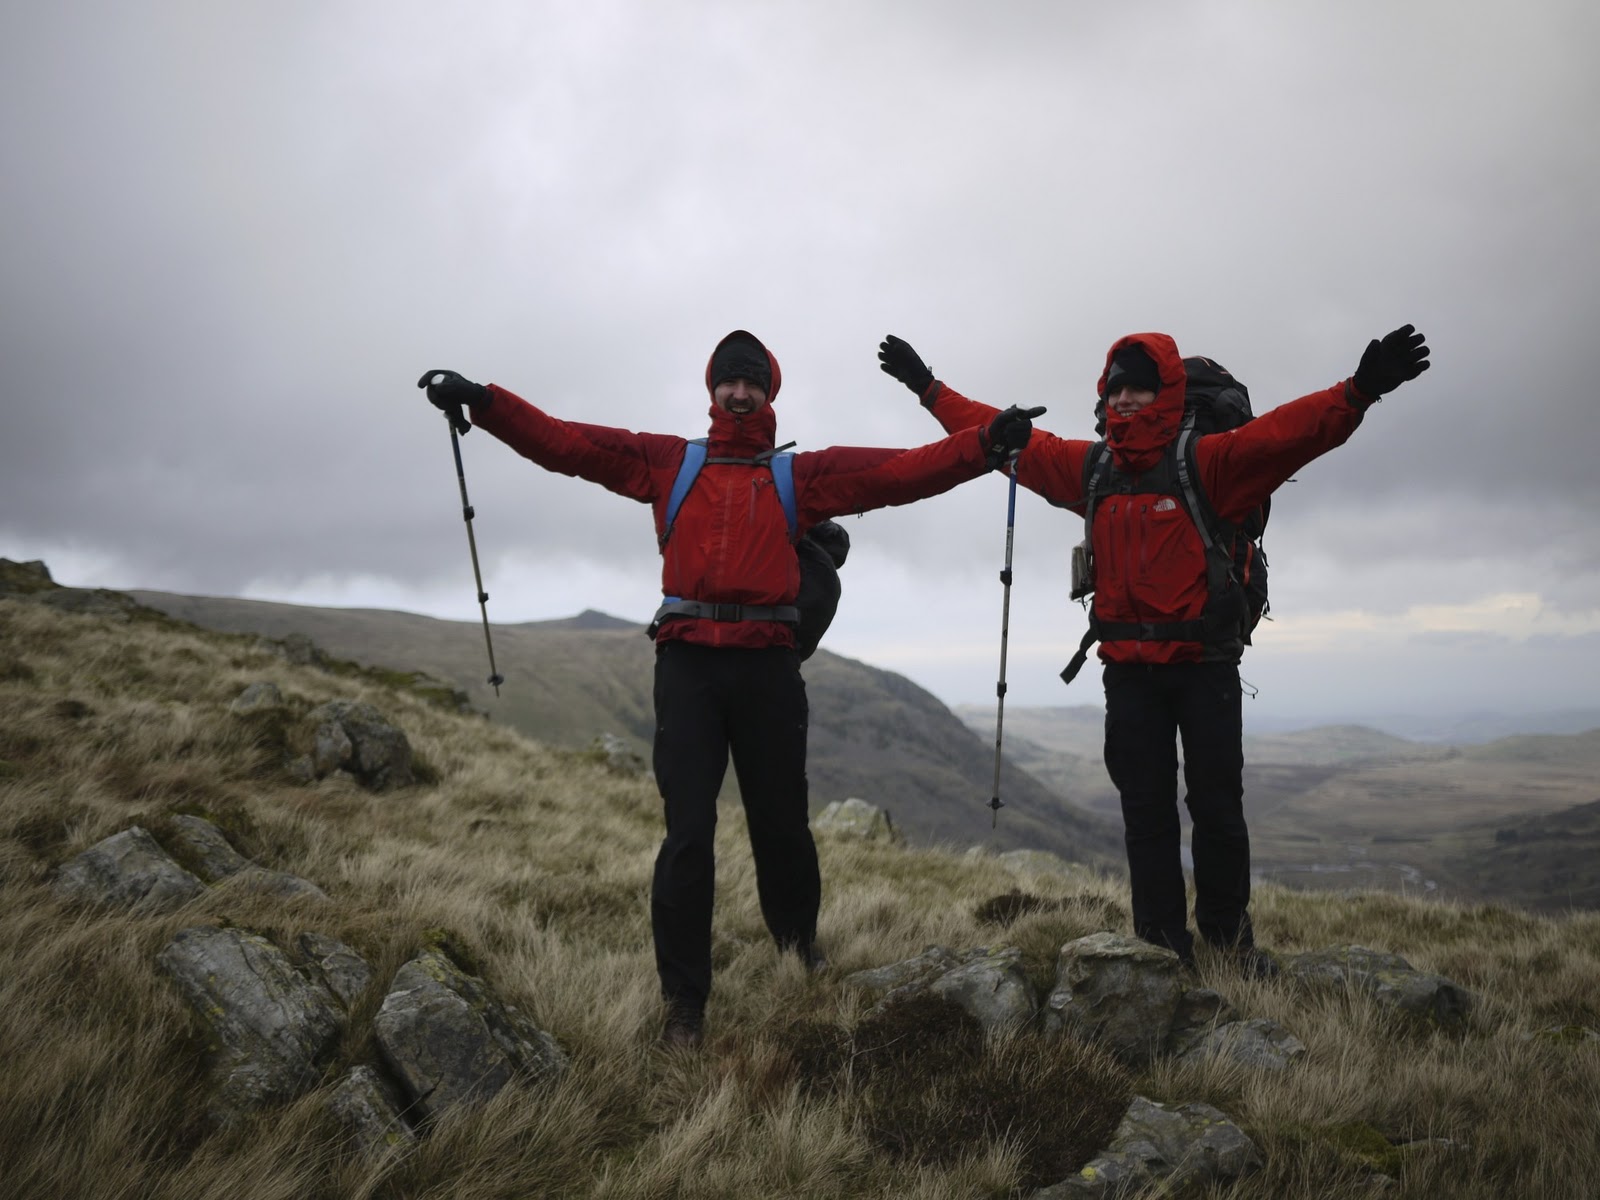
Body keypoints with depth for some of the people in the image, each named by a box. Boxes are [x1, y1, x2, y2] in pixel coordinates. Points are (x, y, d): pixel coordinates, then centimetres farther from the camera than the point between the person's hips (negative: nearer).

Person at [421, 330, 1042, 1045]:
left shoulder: (804, 474, 10)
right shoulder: (667, 462, 11)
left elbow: (902, 471, 0)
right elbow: (566, 443, 7)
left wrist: (985, 443, -11)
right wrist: (483, 403, -3)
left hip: (767, 666, 1)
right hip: (687, 663, 0)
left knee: (781, 822, 10)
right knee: (687, 832, -3)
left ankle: (797, 942, 39)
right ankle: (684, 1000, 8)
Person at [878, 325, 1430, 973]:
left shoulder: (1207, 462, -6)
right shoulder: (1089, 468, 7)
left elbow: (1282, 432, -21)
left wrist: (1357, 390, -37)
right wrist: (929, 387, 18)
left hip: (1205, 665, -3)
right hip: (1128, 670, 3)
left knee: (1217, 805, 6)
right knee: (1145, 811, 7)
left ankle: (1227, 931, 25)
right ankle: (1162, 943, 17)